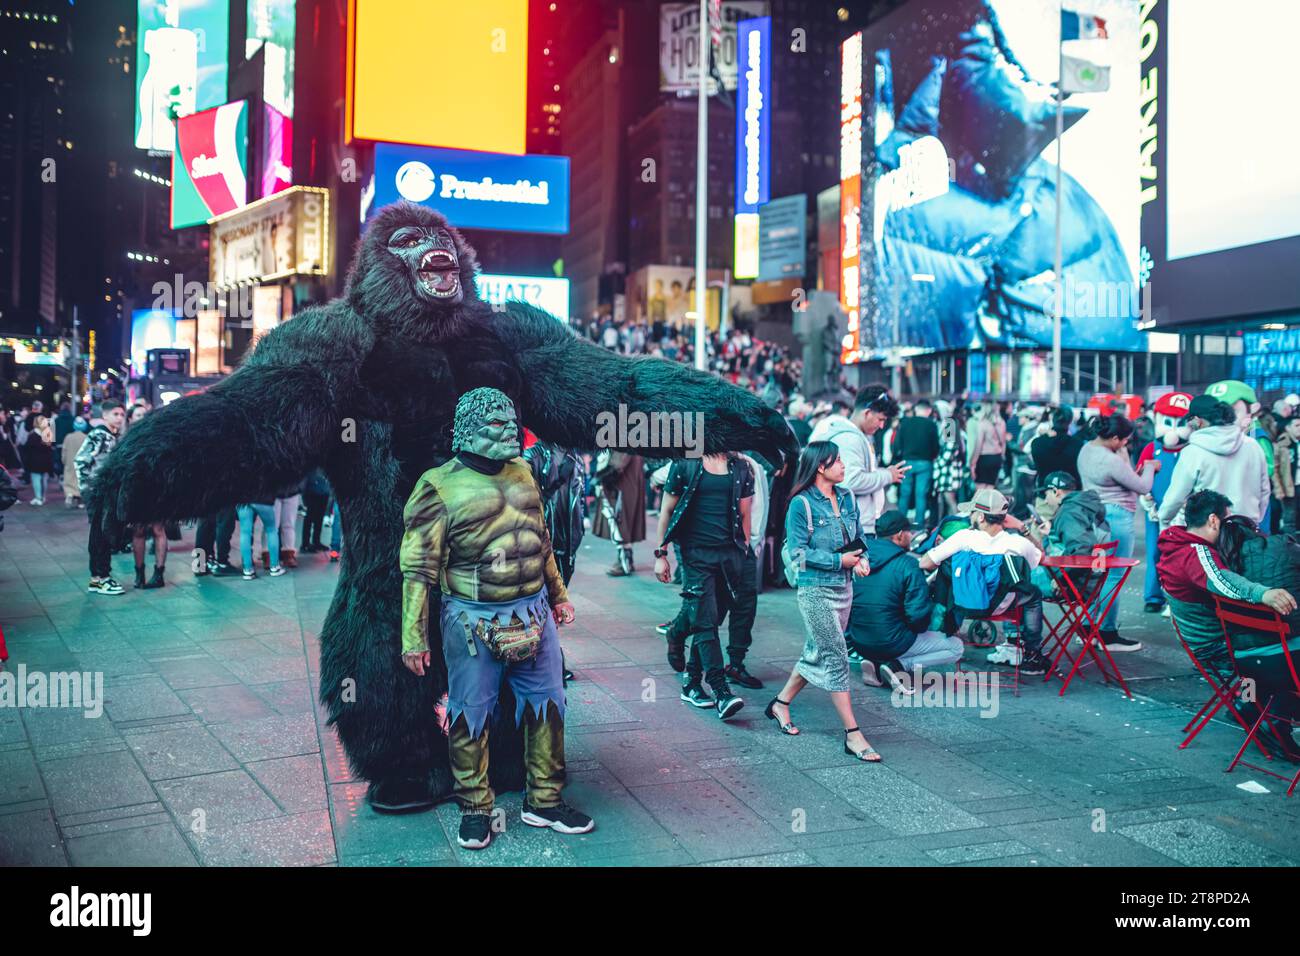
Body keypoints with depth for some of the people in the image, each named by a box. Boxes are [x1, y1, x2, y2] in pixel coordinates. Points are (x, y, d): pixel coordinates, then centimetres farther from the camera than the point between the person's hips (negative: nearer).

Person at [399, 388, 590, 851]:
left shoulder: (521, 473, 7)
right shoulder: (440, 487, -11)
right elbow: (418, 569, -10)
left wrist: (558, 595, 21)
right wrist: (414, 637, -12)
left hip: (534, 613, 5)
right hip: (473, 621, -5)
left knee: (547, 705, 11)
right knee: (470, 714, 7)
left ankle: (544, 800, 26)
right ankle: (475, 808, 24)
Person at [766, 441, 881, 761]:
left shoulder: (846, 497, 8)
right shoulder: (802, 504, -13)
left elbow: (857, 536, 16)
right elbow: (798, 552, -14)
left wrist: (861, 559, -5)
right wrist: (839, 560, -18)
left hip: (843, 587, 8)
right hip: (815, 590, -7)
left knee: (817, 653, 16)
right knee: (836, 657, -7)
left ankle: (780, 703, 35)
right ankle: (852, 734, -2)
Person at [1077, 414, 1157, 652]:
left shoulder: (1086, 449, 5)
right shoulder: (1112, 461, -23)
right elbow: (1143, 487, -11)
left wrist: (1138, 471, 10)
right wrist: (1150, 467, 7)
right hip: (1116, 518, -10)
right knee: (1115, 576, -2)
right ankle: (1108, 634, 4)